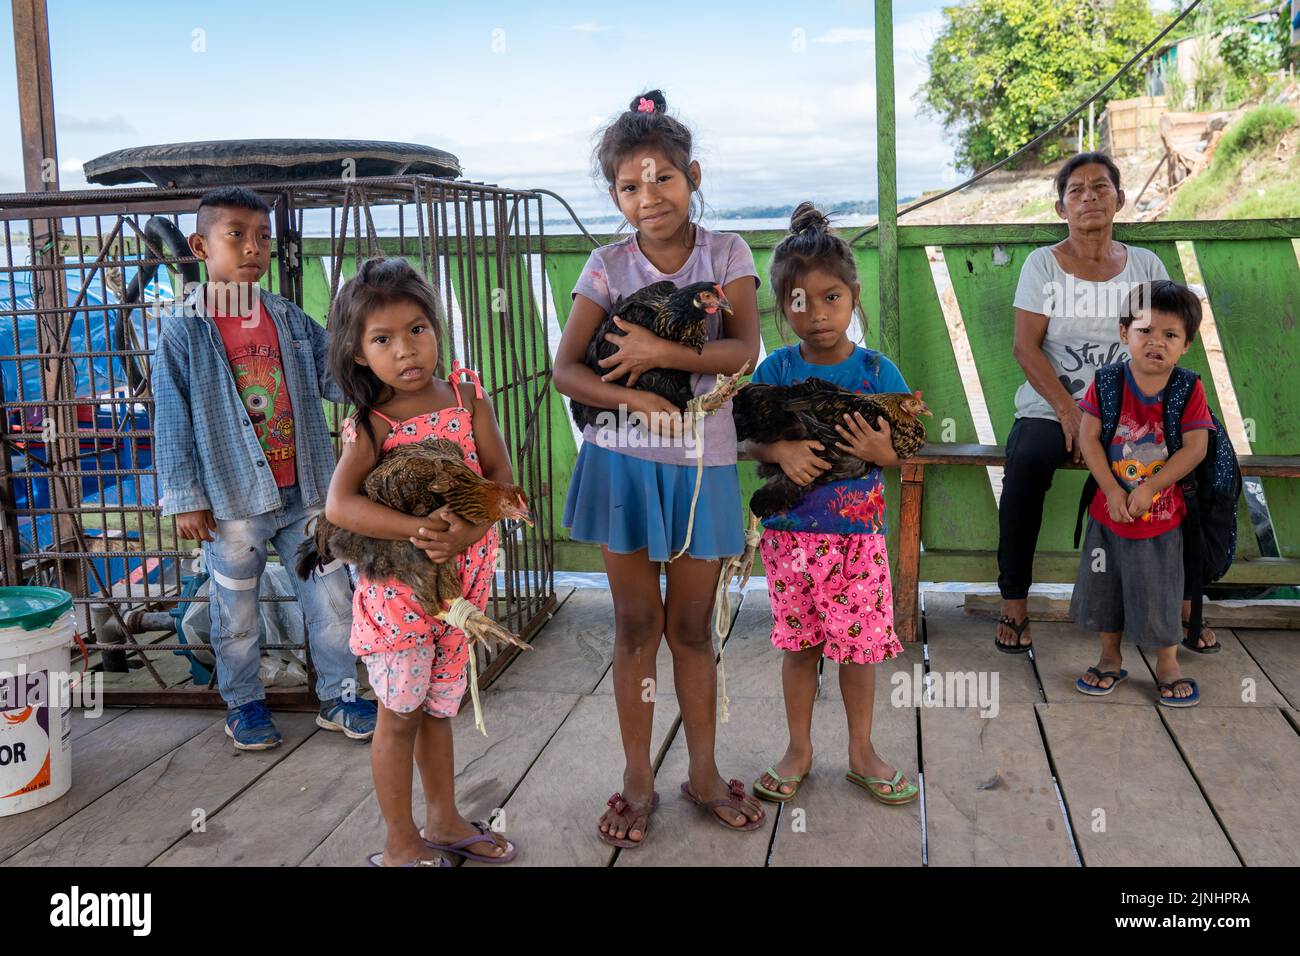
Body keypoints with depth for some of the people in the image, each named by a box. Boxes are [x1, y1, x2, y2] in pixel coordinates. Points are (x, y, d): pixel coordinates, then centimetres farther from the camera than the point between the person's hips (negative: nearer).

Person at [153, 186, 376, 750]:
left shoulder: (290, 319, 5)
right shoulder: (184, 330, -7)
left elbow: (335, 379, 7)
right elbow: (173, 421, -6)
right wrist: (186, 499, -7)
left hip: (303, 493, 4)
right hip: (233, 500, -3)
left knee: (331, 599, 10)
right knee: (236, 613, 11)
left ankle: (337, 696, 25)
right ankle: (243, 703, 30)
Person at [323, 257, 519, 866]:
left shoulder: (467, 398, -3)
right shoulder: (371, 426, -12)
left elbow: (502, 476, -7)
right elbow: (339, 505, -25)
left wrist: (467, 528, -24)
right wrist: (416, 530, -33)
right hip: (399, 587, -4)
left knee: (439, 707, 19)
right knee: (399, 715, 8)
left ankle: (443, 821, 37)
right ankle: (400, 844, 24)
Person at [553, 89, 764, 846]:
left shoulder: (726, 254, 0)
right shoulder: (608, 267, 0)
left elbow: (745, 352, -12)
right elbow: (567, 369, -7)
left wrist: (661, 352, -22)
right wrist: (631, 397, -24)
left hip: (703, 464, 0)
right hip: (624, 462, 1)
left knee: (692, 627, 10)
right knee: (636, 626, 9)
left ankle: (705, 774, 26)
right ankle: (639, 779, 22)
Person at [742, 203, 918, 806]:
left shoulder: (876, 371, -3)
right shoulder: (775, 370, -2)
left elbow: (903, 453, 2)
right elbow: (749, 440, 2)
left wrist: (880, 451, -20)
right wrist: (781, 452, -19)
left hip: (857, 531, 0)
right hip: (791, 530, 1)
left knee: (859, 643, 7)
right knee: (798, 643, 11)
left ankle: (861, 751, 26)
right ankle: (799, 748, 28)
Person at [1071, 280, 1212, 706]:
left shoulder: (1189, 390, -11)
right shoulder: (1106, 382, -10)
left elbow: (1196, 448, -16)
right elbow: (1088, 437, -13)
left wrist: (1148, 488, -20)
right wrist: (1113, 491, -19)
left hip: (1162, 515, -1)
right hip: (1109, 512, 2)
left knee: (1160, 591, 10)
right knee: (1105, 586, 14)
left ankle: (1168, 665, 30)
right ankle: (1110, 660, 33)